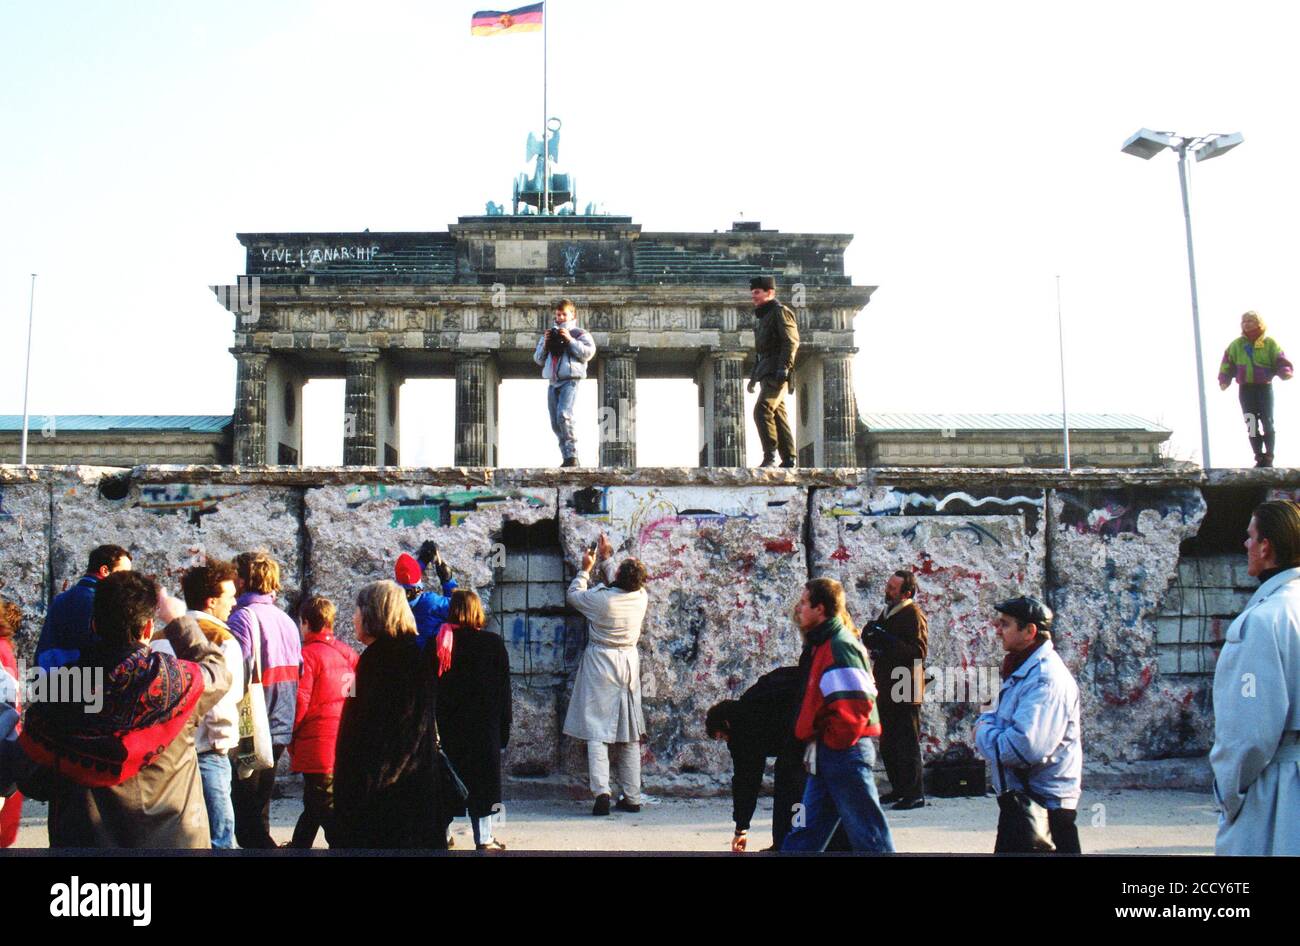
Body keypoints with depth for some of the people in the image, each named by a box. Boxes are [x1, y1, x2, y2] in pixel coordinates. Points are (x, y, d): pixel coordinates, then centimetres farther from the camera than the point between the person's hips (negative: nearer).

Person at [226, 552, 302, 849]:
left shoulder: (242, 618, -13)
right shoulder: (286, 620, 12)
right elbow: (297, 675, 16)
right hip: (281, 730, 8)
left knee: (245, 818, -3)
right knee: (259, 812, 18)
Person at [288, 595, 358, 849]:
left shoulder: (307, 654, -12)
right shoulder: (348, 653, 7)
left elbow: (300, 703, -16)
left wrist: (289, 736, -1)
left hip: (318, 746, -8)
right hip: (347, 744, 8)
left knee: (327, 808, -1)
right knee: (313, 804, 23)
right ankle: (298, 846, 39)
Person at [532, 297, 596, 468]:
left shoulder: (580, 334, 8)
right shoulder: (549, 334, 23)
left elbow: (588, 353, -8)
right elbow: (538, 359, 20)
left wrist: (570, 340, -11)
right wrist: (545, 343, 3)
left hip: (570, 380, -6)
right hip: (553, 382, 6)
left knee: (563, 414, -25)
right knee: (556, 423, 3)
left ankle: (572, 455, -23)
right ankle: (567, 459, 8)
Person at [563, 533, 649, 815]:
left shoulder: (600, 598, -17)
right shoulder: (641, 597, -5)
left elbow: (573, 595, 4)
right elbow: (619, 587, 18)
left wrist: (585, 569, 17)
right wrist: (606, 557, 27)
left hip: (600, 664, -4)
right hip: (629, 662, 4)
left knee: (596, 731, -3)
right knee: (630, 734, 10)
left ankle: (601, 791, -16)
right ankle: (631, 796, 12)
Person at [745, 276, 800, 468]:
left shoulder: (780, 312, -5)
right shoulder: (761, 316, 23)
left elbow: (791, 342, -15)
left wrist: (784, 367, -24)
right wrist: (754, 376, 23)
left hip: (776, 372, -10)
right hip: (766, 371, 10)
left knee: (762, 410, -20)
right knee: (778, 414, 8)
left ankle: (769, 457, -22)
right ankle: (788, 459, 10)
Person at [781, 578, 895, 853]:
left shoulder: (839, 646, -17)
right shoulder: (822, 644, 15)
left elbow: (855, 705, -25)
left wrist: (831, 743, -16)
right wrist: (815, 745, 16)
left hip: (843, 753, -10)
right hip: (827, 757, 10)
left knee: (868, 835, -1)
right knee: (806, 833, 14)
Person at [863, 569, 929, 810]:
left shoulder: (913, 615, -12)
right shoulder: (887, 613, 16)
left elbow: (918, 651, -21)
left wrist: (886, 641, -26)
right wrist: (872, 640, 5)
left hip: (906, 690, -9)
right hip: (887, 689, 9)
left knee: (907, 744, -4)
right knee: (887, 744, 14)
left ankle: (915, 794, 2)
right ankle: (899, 789, 24)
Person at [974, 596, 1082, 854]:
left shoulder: (1046, 678, -24)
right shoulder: (1024, 670, 11)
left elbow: (1025, 748, -34)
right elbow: (1002, 717, 22)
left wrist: (983, 733, -16)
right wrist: (986, 722, -2)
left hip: (1043, 806, -10)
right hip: (1019, 800, 10)